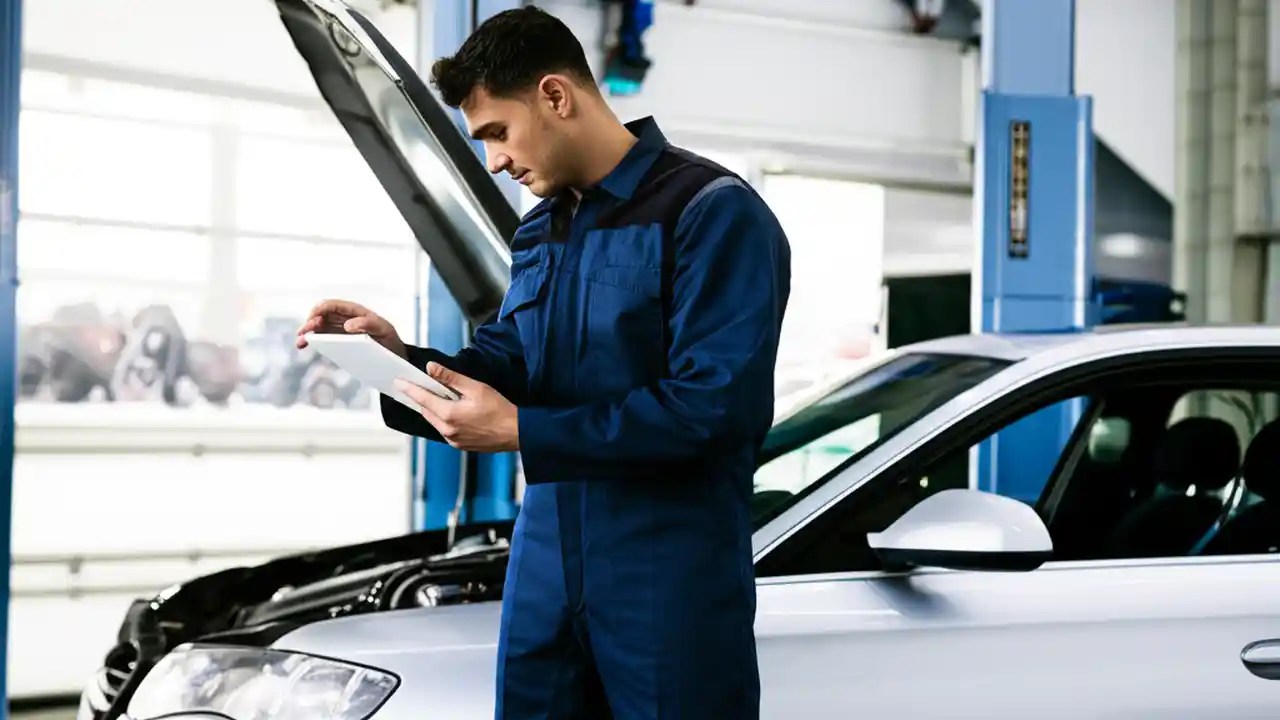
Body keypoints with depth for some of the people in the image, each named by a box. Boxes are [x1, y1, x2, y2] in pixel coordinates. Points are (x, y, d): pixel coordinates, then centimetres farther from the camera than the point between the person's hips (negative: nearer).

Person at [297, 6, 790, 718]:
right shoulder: (540, 231, 16)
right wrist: (403, 356, -4)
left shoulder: (714, 214, -12)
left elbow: (718, 407, -21)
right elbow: (511, 366, 16)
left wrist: (521, 434, -21)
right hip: (546, 564, 8)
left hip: (672, 577, -7)